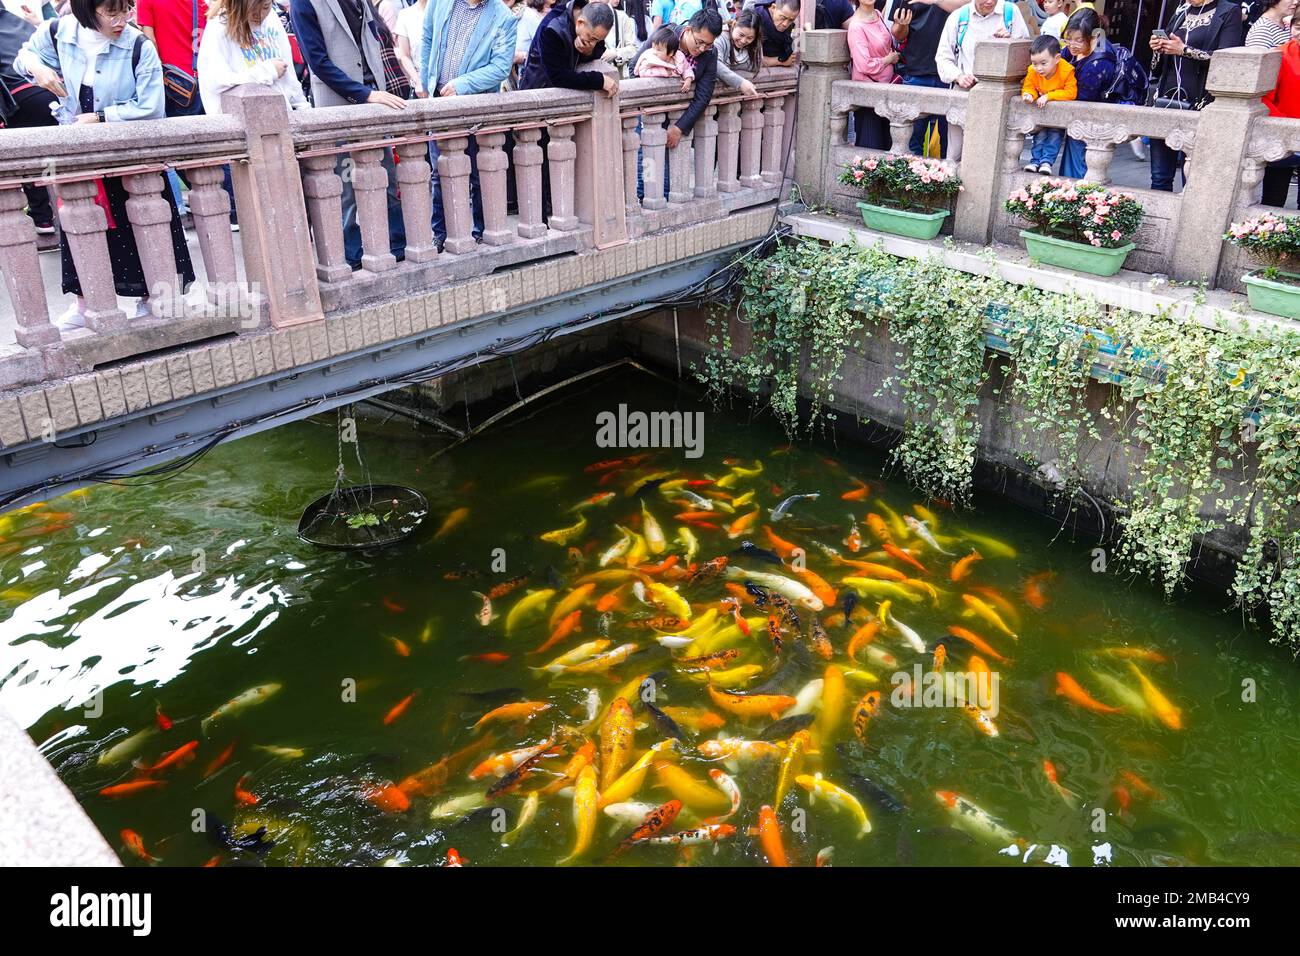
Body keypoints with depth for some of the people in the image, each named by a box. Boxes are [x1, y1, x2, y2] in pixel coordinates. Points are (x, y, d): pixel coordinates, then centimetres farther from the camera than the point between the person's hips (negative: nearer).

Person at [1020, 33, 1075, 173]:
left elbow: (1071, 92, -30)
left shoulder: (1067, 71, -29)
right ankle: (1036, 160, -6)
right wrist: (1029, 94, -32)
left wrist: (1048, 96, -38)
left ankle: (1047, 161, -15)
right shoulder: (1033, 71, -18)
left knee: (1056, 132, -16)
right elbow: (1028, 87, -5)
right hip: (1041, 110, 3)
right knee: (1040, 132, -11)